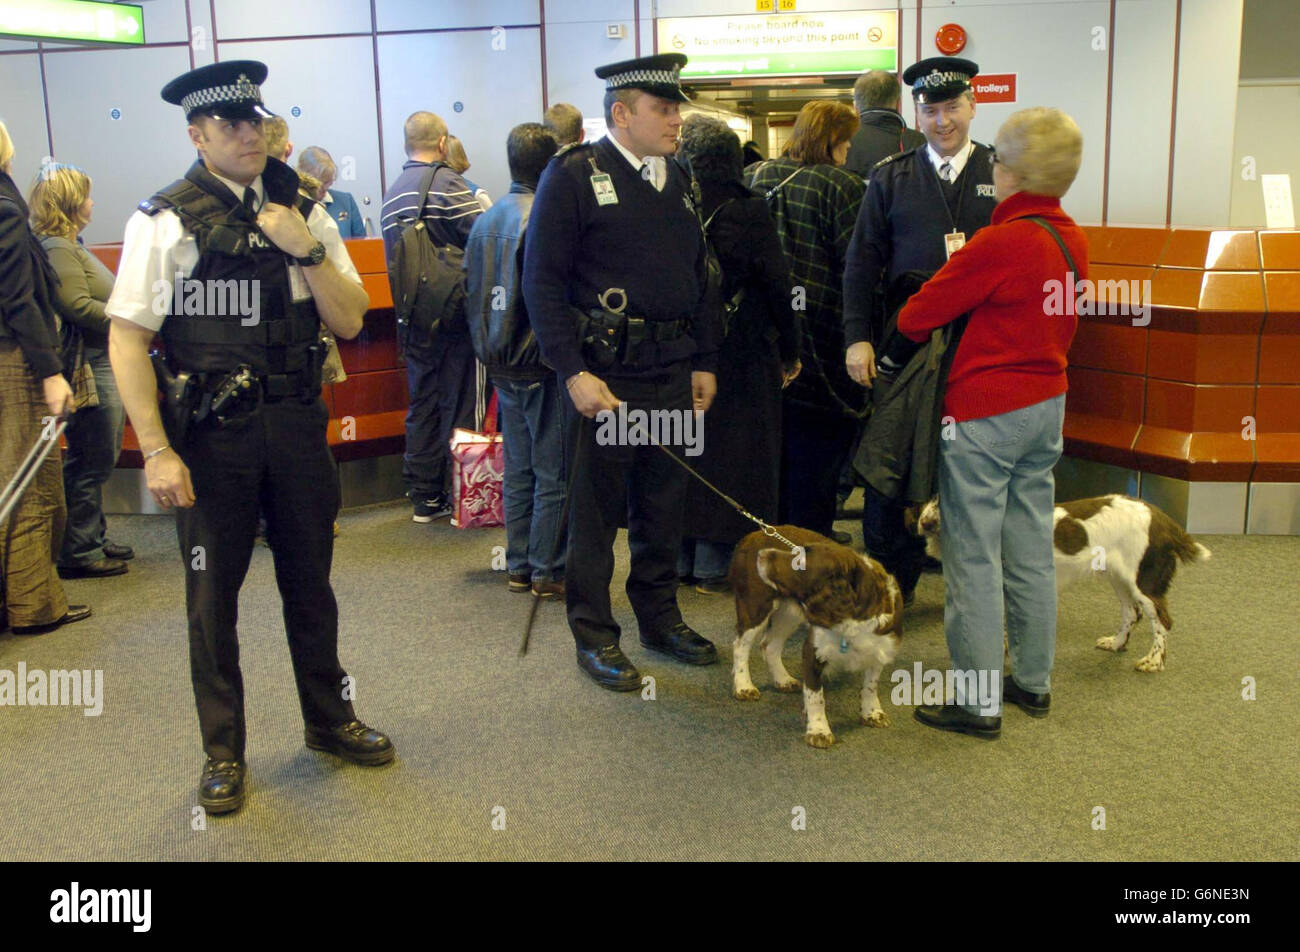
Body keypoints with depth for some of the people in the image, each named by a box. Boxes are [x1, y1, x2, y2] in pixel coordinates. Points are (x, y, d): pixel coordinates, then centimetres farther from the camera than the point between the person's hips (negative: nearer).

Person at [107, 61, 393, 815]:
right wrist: (157, 451, -13)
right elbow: (128, 338, -9)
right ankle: (224, 752, 27)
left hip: (297, 423, 3)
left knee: (311, 581, 16)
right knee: (214, 594, 9)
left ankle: (330, 719, 37)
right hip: (210, 433, -3)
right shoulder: (164, 221, -8)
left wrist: (308, 250, -13)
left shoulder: (304, 215, 5)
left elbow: (350, 321, 2)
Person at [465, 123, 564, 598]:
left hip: (503, 367, 8)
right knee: (553, 473, 1)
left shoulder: (486, 220, 8)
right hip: (543, 365, -7)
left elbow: (471, 293, 11)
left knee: (518, 469, 16)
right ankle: (548, 571, 8)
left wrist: (488, 349, 17)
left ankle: (518, 567, 23)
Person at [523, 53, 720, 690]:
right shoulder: (573, 177, -7)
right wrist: (574, 372, -17)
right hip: (607, 373, -6)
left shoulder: (675, 180, 14)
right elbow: (542, 281, -11)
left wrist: (703, 362, 13)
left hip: (673, 372, 6)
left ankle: (660, 618, 30)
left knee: (663, 503, 15)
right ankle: (594, 637, 17)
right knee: (596, 509, 4)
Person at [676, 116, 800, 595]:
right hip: (741, 353, -3)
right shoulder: (748, 212, -11)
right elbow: (777, 286, -8)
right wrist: (789, 353, 2)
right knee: (729, 452, 5)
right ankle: (714, 566, 9)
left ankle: (680, 559, 21)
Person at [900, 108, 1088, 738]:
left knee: (974, 557, 0)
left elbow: (916, 317, -13)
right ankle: (1033, 680, 28)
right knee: (1031, 550, 16)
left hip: (984, 411, -8)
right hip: (1047, 403, 8)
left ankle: (977, 702, 6)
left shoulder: (1002, 242, -19)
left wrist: (907, 331, 7)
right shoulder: (1073, 239, 5)